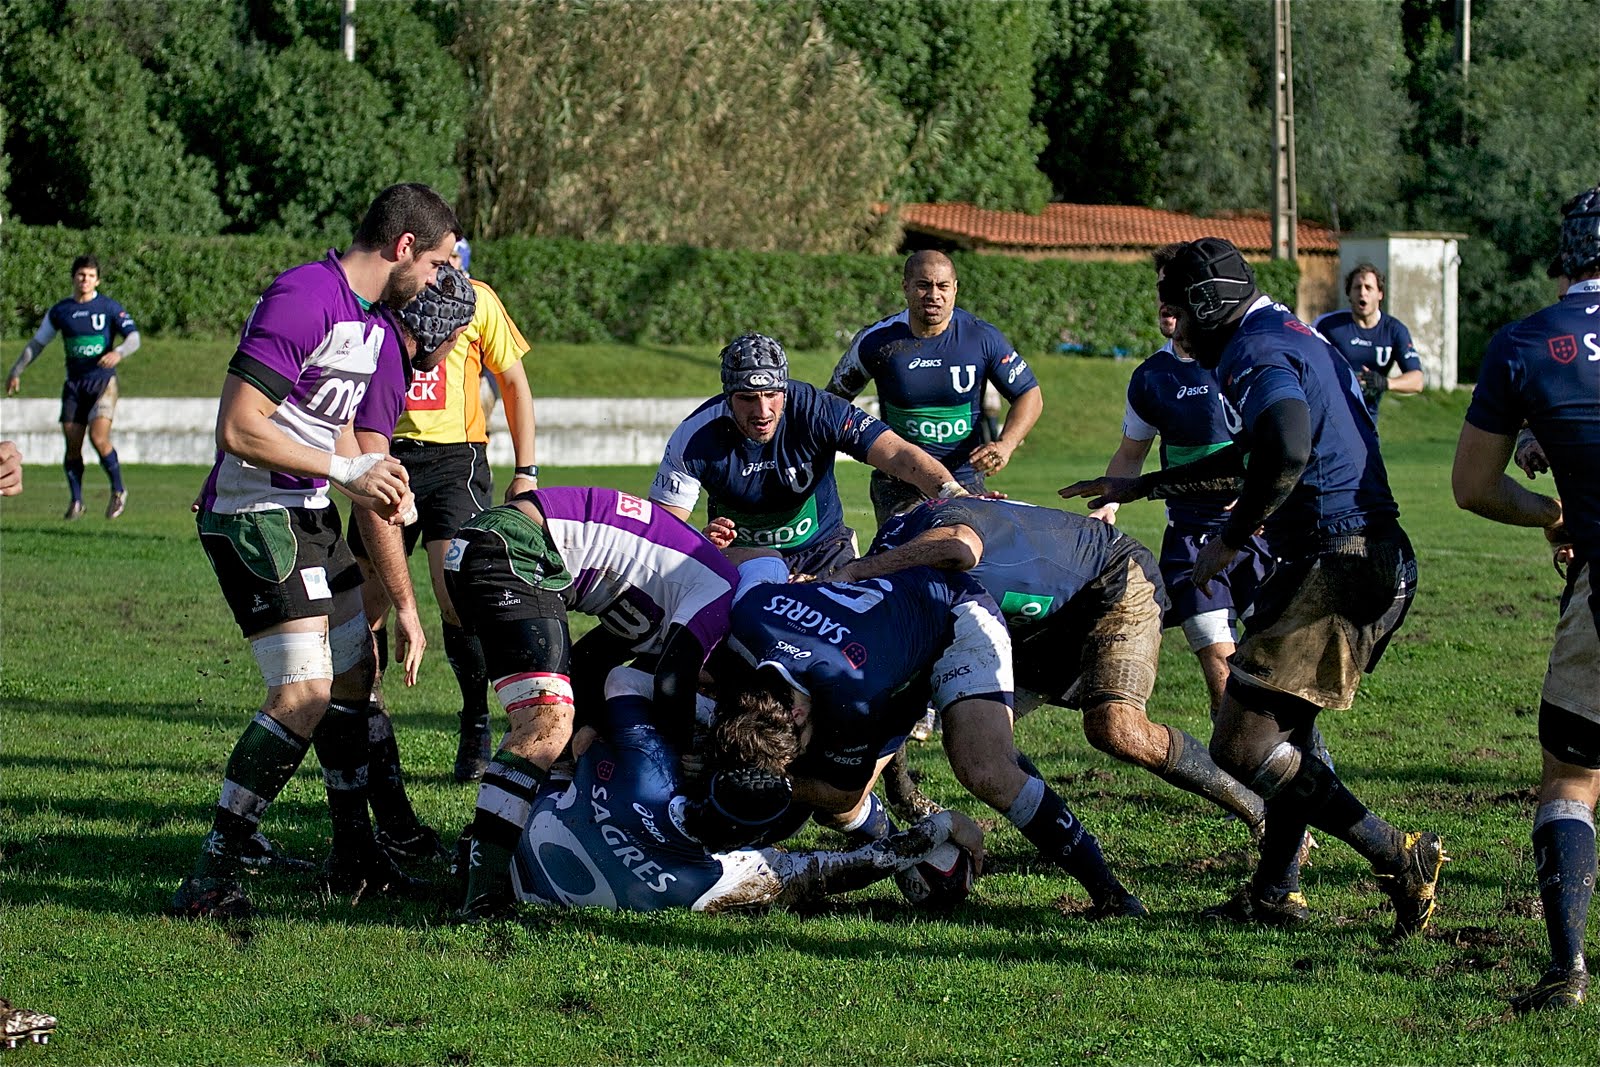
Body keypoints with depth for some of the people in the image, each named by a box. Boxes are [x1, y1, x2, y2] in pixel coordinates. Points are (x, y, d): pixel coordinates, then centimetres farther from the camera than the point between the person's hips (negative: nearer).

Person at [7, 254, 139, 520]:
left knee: (98, 437, -18)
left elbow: (134, 338, -4)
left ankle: (118, 491, 1)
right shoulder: (60, 312, 8)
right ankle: (76, 502, 9)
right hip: (74, 385, 3)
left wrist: (118, 353, -25)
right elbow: (37, 343, 17)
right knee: (72, 445, -2)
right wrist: (16, 372, 14)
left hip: (103, 381, -3)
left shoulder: (109, 308, -1)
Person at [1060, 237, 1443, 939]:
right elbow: (1246, 458, 37)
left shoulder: (1256, 353, -10)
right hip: (1382, 562, 11)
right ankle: (1275, 890, 26)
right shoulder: (1294, 338, 23)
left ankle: (1398, 858, -12)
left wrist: (1231, 538, -19)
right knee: (1285, 722, 25)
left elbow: (1287, 446, -32)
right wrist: (1138, 488, 43)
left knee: (1242, 746, -10)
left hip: (1334, 563, -11)